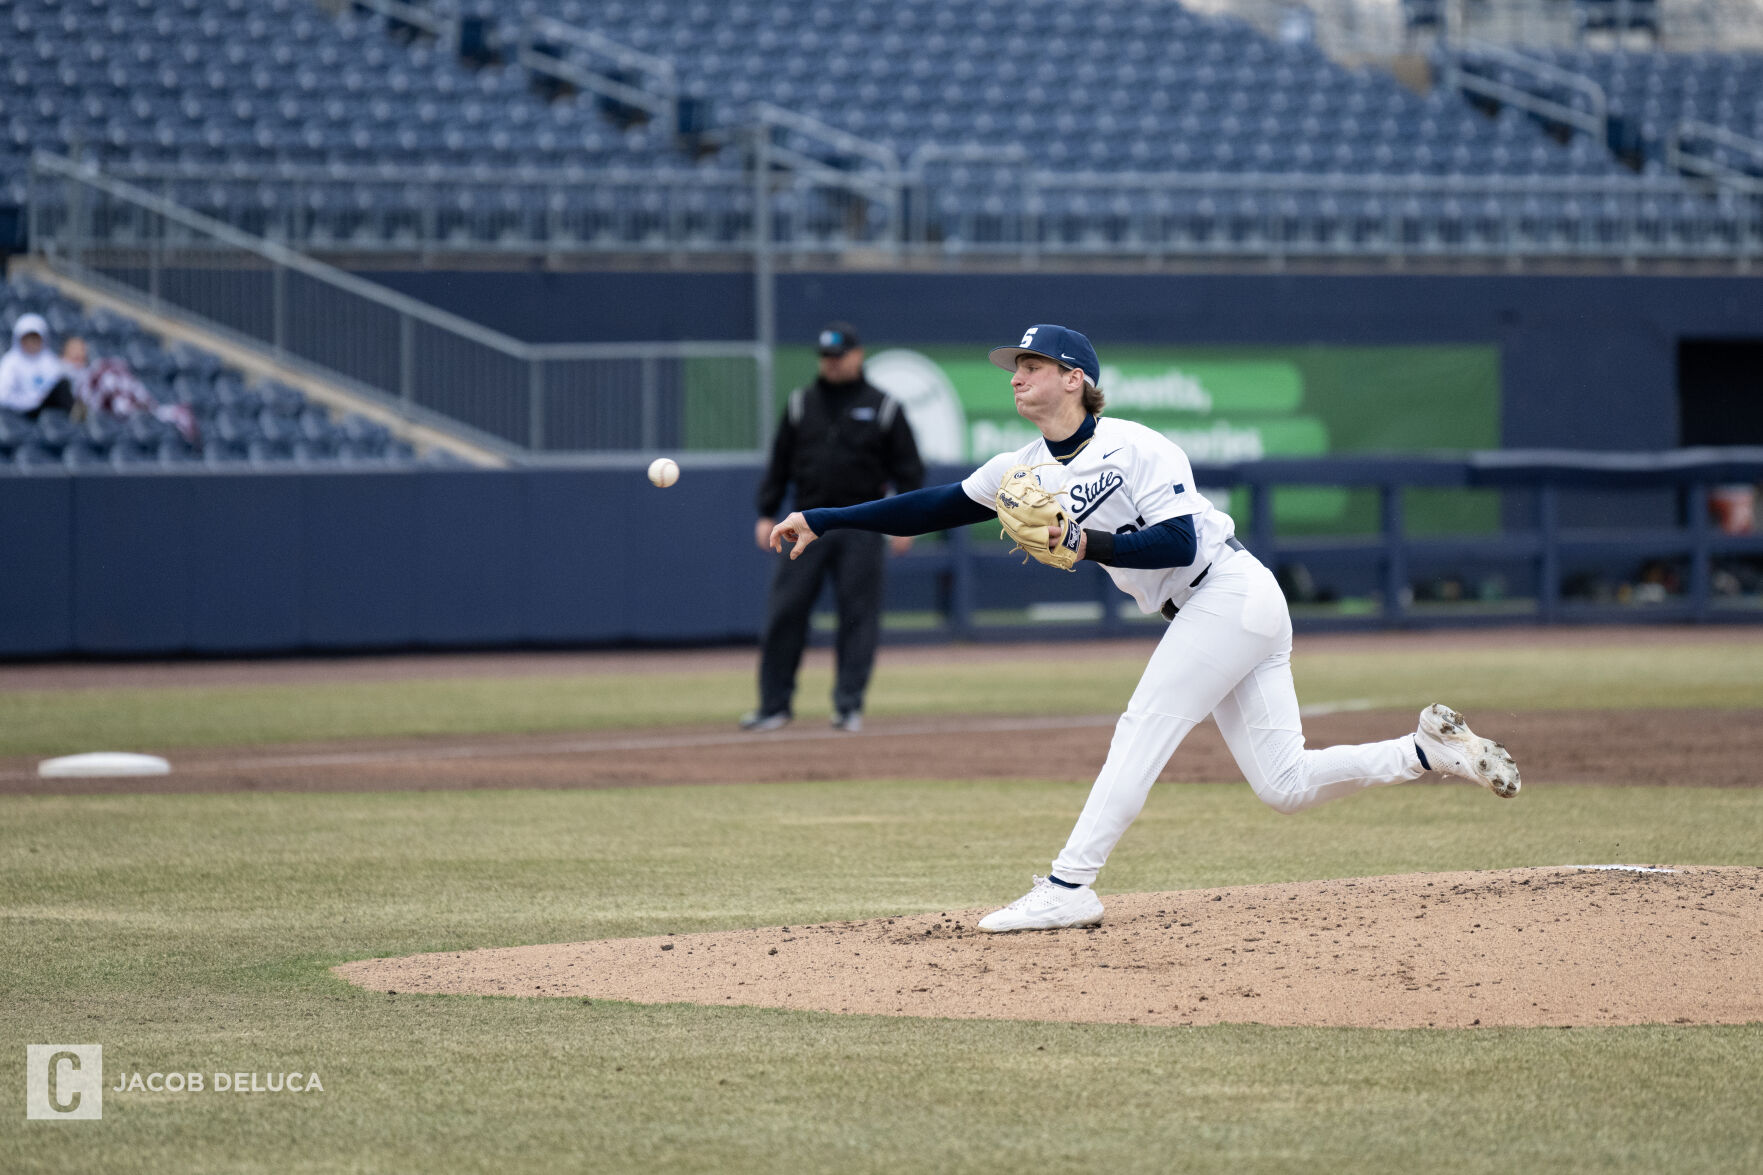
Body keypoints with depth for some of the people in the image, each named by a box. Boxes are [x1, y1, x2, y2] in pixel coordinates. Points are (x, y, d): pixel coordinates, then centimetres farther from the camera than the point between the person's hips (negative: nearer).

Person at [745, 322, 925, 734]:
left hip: (860, 527, -2)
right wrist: (767, 513, 5)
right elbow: (779, 462, 13)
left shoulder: (883, 408, 4)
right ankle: (774, 704, 3)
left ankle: (849, 706, 5)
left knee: (858, 616, -2)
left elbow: (908, 468, 4)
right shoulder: (801, 404, 11)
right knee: (784, 612, -3)